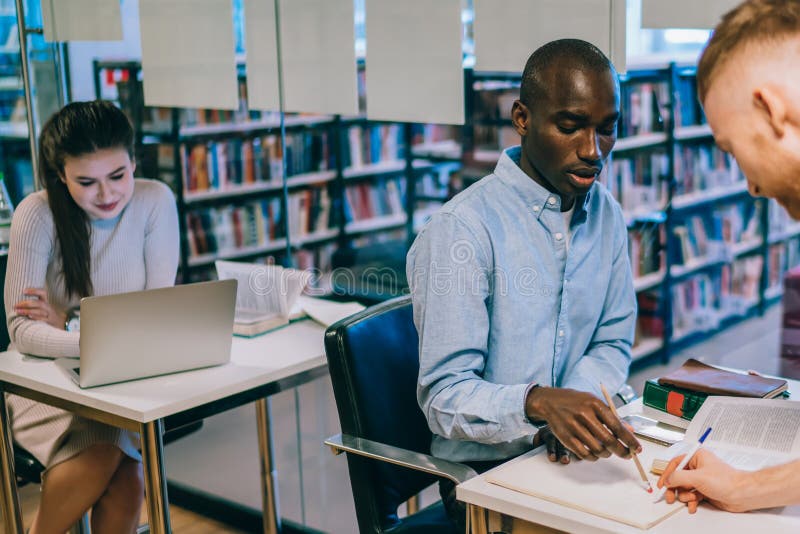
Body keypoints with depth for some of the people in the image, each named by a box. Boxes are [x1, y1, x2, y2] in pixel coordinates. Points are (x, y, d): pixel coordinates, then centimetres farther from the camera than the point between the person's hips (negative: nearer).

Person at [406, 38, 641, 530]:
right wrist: (539, 403, -36)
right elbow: (444, 396, -17)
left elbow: (612, 345, 11)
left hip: (570, 453, 6)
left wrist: (574, 408, -10)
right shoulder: (462, 229, -16)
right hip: (486, 471, -6)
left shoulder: (606, 213, 5)